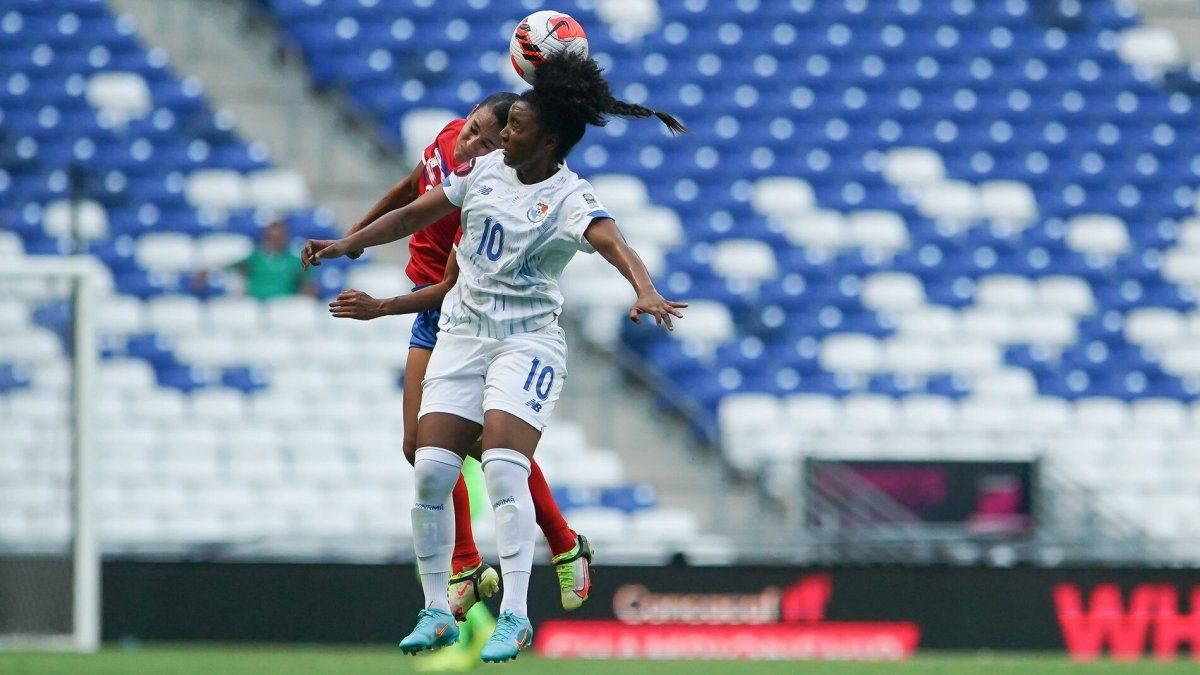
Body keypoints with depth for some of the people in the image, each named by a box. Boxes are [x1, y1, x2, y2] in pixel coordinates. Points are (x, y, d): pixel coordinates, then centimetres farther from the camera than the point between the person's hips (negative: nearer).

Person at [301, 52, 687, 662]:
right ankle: (436, 612, 7)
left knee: (504, 470, -20)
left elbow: (612, 244, -30)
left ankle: (515, 618, -16)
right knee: (431, 469, -5)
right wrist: (348, 245, 12)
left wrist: (645, 291, -49)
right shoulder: (484, 170, 5)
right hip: (462, 334, 5)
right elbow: (415, 214, 16)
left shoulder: (569, 198, -12)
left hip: (529, 342, -5)